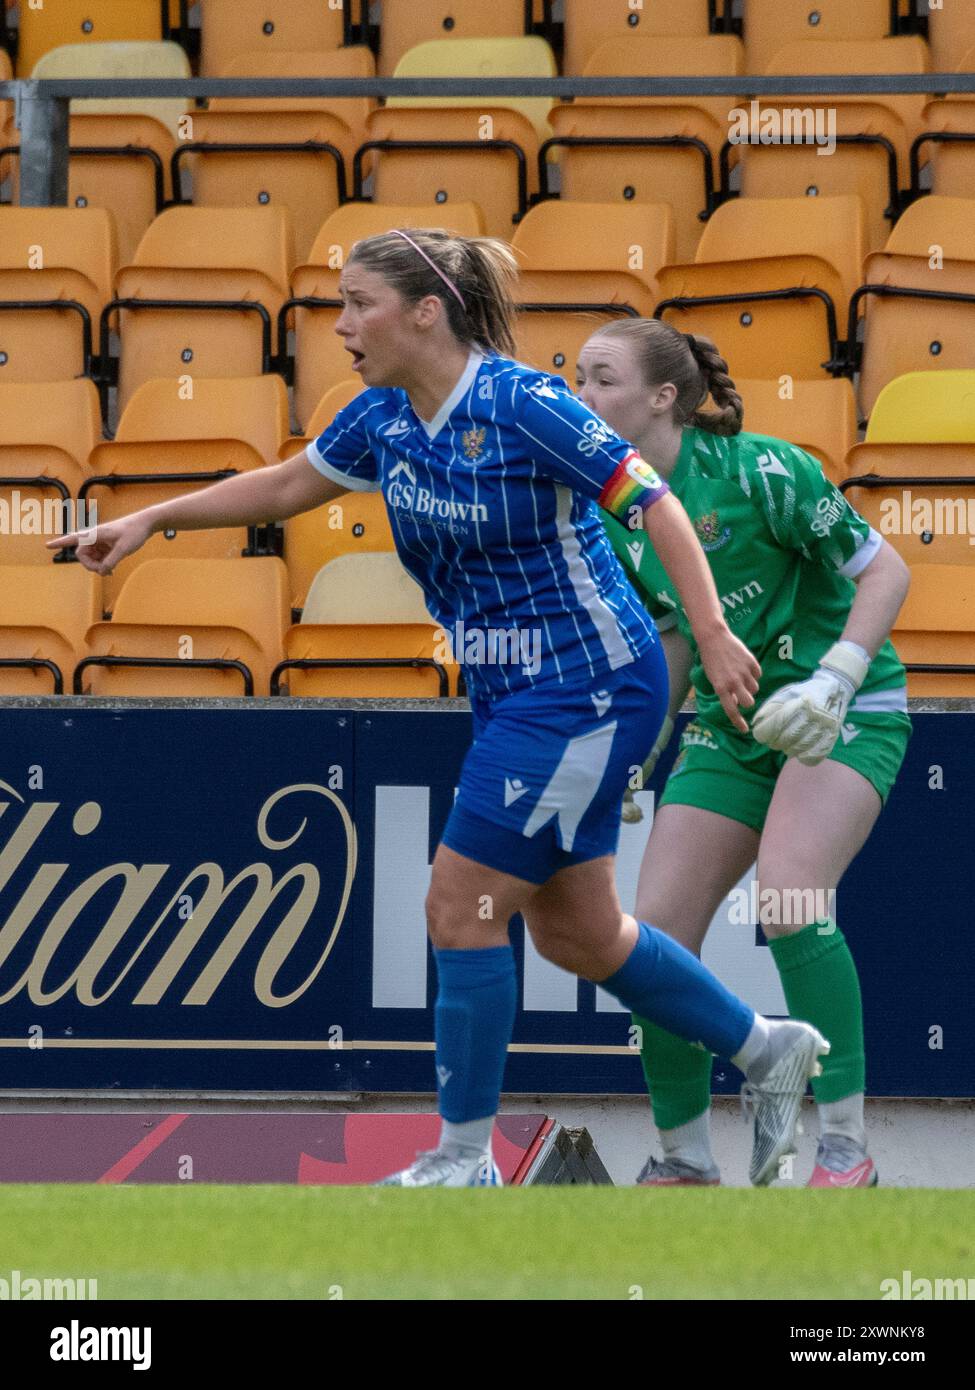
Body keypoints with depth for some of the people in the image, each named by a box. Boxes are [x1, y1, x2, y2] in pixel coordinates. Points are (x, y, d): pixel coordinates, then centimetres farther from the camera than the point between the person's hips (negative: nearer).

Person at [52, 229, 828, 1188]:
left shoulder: (521, 404, -21)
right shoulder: (385, 416, 2)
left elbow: (653, 503, -20)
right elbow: (288, 485, 19)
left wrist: (712, 632, -27)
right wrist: (150, 521, 16)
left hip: (589, 691, -8)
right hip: (512, 695, 8)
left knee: (461, 909, -6)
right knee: (576, 934, 13)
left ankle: (465, 1160, 4)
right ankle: (767, 1049, 30)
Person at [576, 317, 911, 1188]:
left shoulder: (758, 472, -18)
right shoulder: (616, 514, 2)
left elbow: (886, 570, -13)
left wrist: (834, 681, -24)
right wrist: (641, 752, 13)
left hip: (846, 715, -7)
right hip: (731, 725, 7)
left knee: (787, 899, -29)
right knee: (657, 934, -6)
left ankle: (846, 1151, -20)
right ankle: (685, 1164, 10)